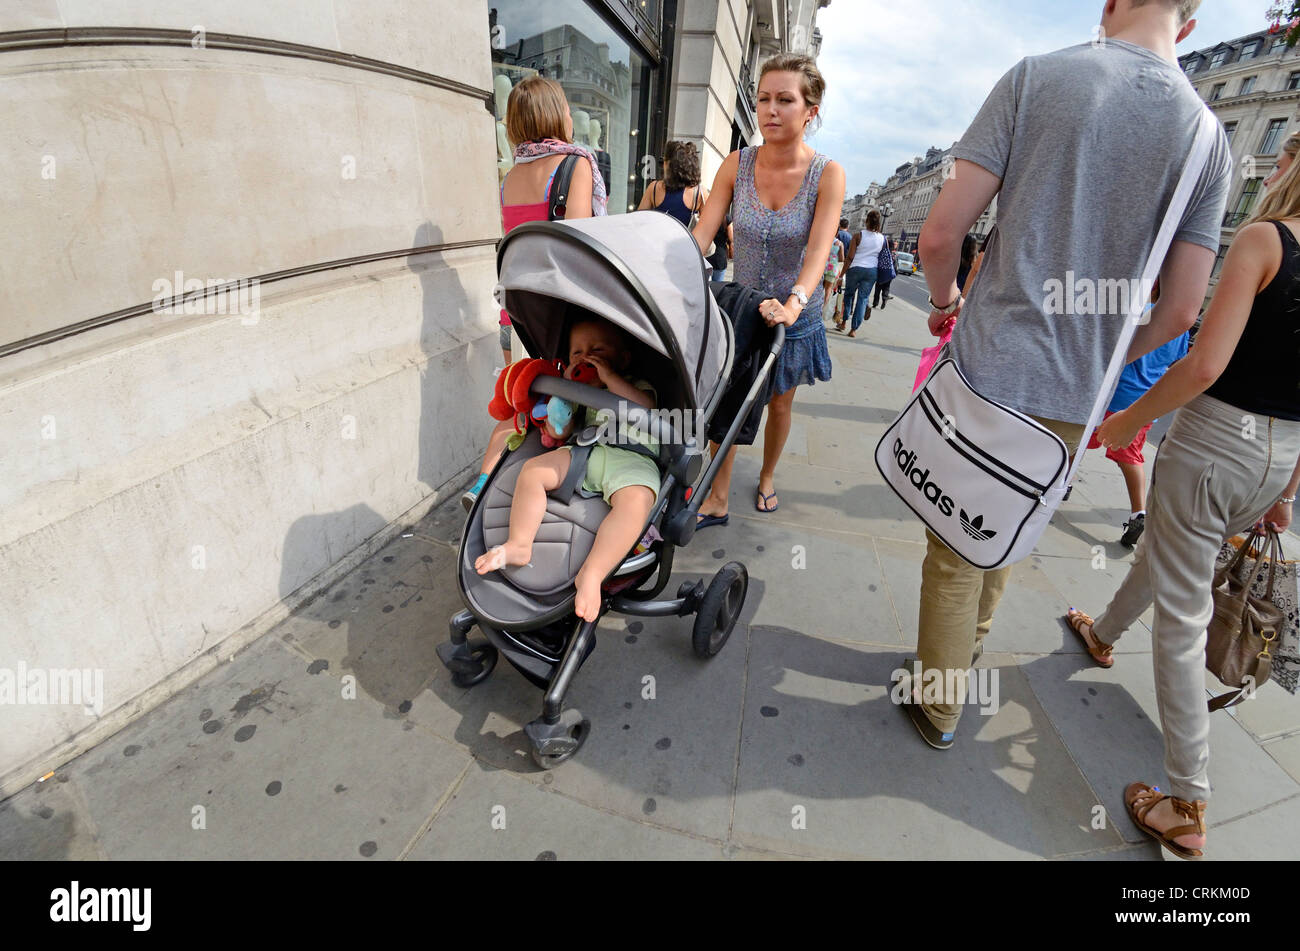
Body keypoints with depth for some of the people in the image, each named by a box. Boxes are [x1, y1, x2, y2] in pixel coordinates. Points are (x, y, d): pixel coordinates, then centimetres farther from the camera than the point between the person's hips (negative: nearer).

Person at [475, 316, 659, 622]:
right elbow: (560, 432, 18)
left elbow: (647, 408, -5)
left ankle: (591, 574, -39)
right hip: (585, 452, 5)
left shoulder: (637, 385, 20)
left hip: (631, 457, -4)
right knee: (533, 469, -14)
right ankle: (518, 545, -12)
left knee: (635, 501, -36)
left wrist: (610, 378, -5)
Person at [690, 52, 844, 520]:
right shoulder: (737, 165, -8)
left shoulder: (827, 174, -15)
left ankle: (767, 477, 40)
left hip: (796, 317, -1)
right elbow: (700, 235, -14)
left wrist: (794, 302, -46)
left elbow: (819, 250, -27)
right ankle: (717, 500, 13)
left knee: (779, 403, 15)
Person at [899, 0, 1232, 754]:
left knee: (956, 549, 10)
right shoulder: (1210, 139, 5)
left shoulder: (1037, 76, -3)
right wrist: (1102, 362, 20)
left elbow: (941, 234, -11)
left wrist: (945, 300, 10)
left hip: (988, 373, -3)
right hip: (1074, 400, 4)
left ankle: (940, 706, 26)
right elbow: (1183, 309, 2)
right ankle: (969, 648, 47)